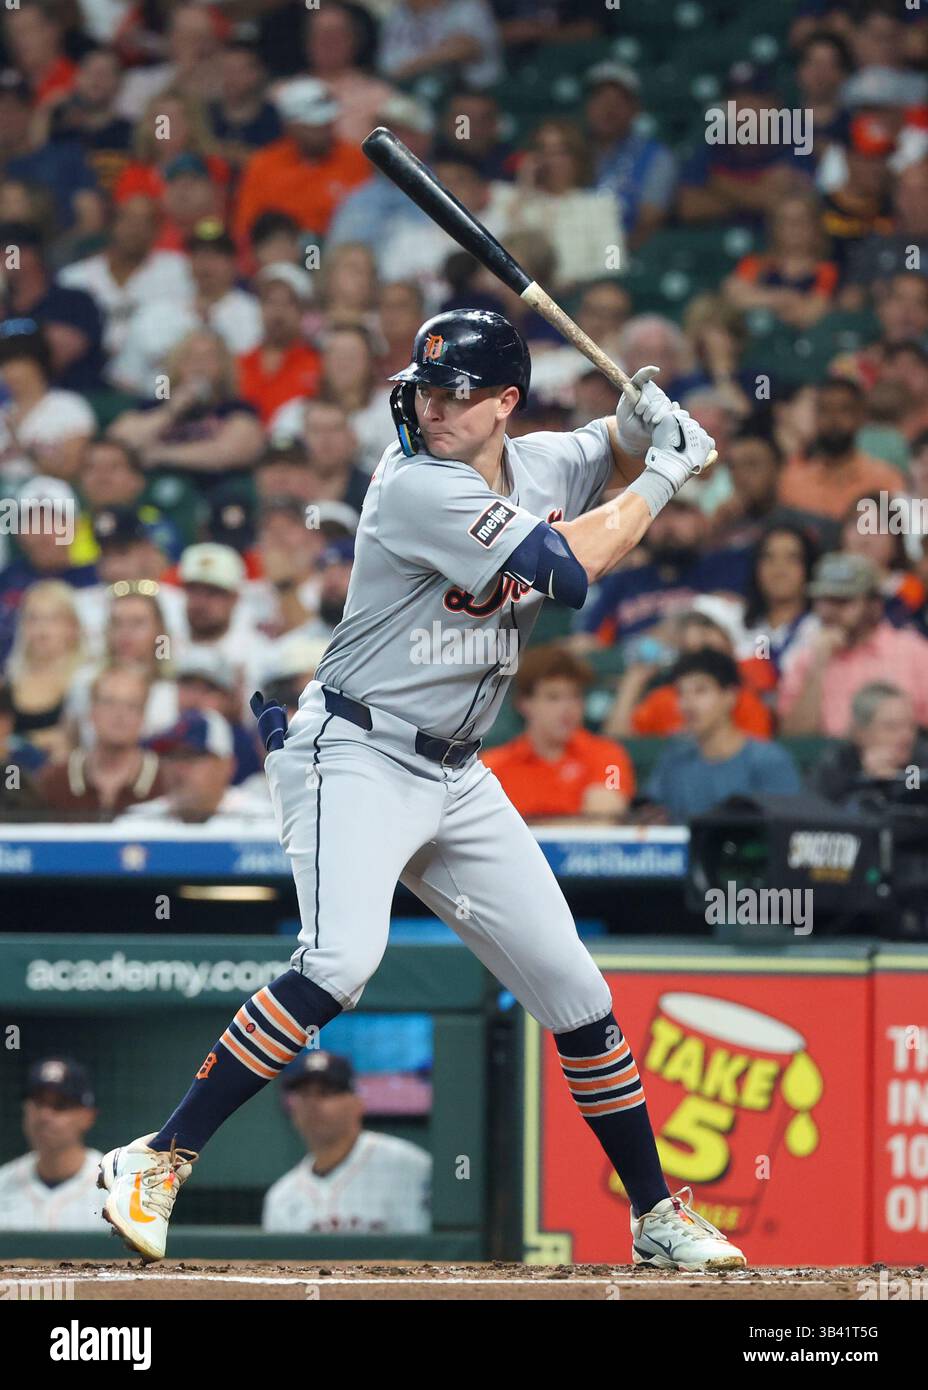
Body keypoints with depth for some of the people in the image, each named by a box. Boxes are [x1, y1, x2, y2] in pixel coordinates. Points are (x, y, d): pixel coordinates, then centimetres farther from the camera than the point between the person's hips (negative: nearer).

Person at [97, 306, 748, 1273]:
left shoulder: (537, 465, 5)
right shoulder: (418, 486, -18)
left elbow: (611, 454, 27)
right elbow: (569, 566, -23)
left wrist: (643, 422, 3)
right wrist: (662, 478, -11)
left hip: (456, 780, 8)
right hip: (355, 757, -8)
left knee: (574, 991, 8)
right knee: (341, 962, -30)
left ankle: (657, 1218, 21)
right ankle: (156, 1163, -27)